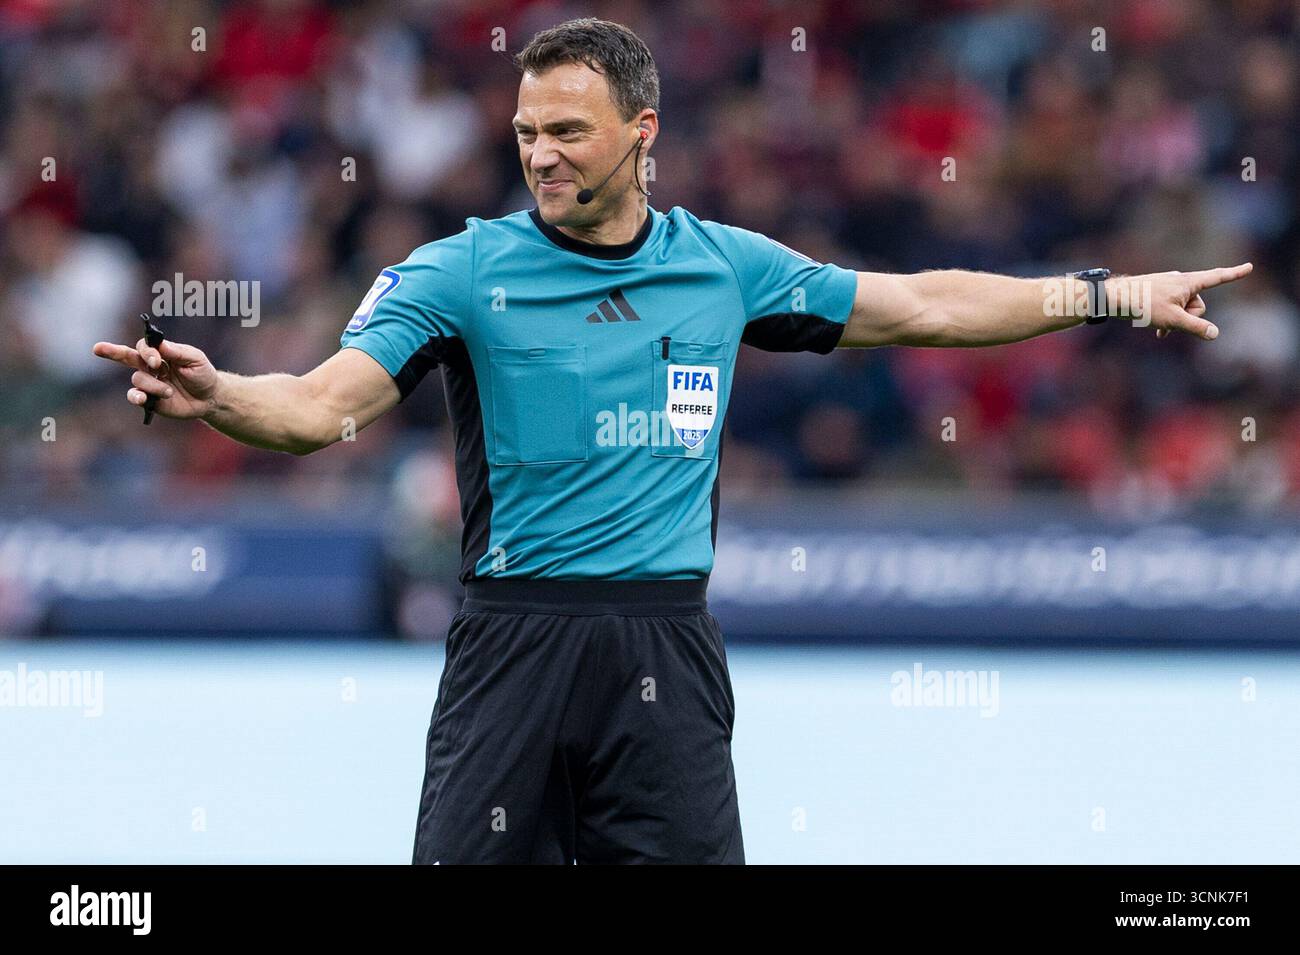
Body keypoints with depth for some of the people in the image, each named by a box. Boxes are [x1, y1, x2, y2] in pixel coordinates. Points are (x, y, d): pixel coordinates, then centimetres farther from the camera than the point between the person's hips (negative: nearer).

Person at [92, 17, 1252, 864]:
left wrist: (1113, 296, 21)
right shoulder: (461, 272, -2)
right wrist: (214, 395, -33)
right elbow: (322, 405, -11)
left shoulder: (725, 266, 8)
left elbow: (917, 306, 19)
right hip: (515, 640, -2)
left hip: (666, 650, 2)